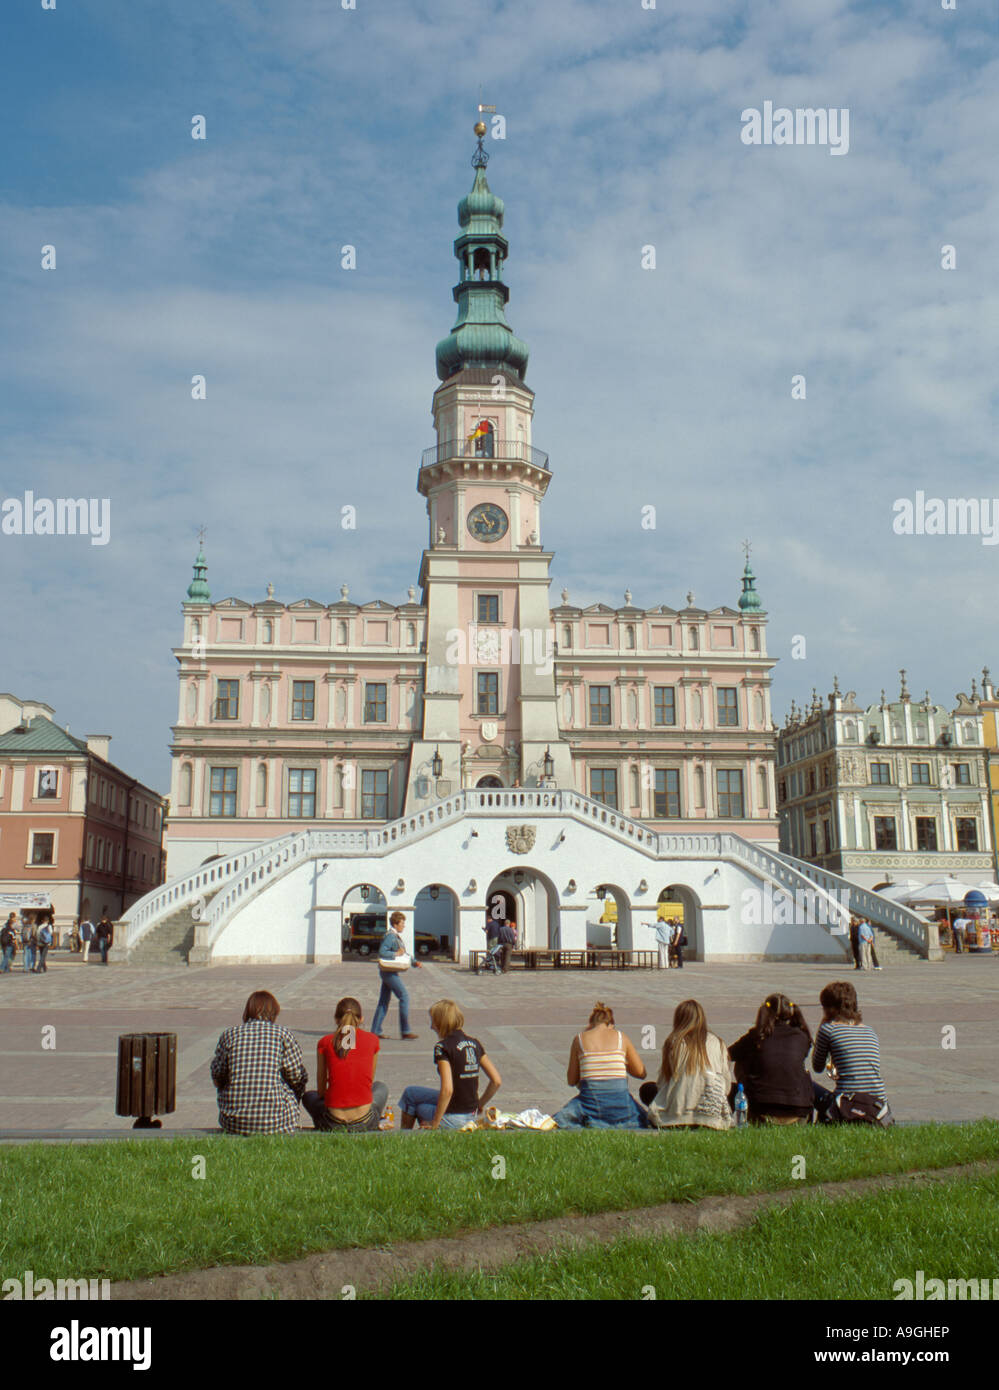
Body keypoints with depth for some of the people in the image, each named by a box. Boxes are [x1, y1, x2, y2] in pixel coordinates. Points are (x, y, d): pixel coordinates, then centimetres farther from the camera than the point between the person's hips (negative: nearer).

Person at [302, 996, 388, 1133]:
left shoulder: (325, 1042, 1)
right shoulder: (372, 1040, 3)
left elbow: (321, 1090, 9)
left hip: (333, 1123, -1)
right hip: (364, 1123, 1)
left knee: (308, 1096, 33)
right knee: (381, 1087, 34)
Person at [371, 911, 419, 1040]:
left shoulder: (396, 936, 18)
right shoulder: (390, 936, -14)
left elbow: (403, 953, 24)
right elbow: (381, 952, -24)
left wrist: (414, 962, 13)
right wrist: (396, 954, -21)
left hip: (392, 972, 10)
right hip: (390, 972, -10)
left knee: (384, 1001, 11)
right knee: (404, 996, -10)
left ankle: (375, 1031, 14)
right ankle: (405, 1031, -8)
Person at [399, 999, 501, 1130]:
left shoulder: (442, 1047, -16)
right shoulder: (474, 1043, 5)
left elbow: (447, 1090, -25)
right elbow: (497, 1081, 3)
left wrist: (434, 1123, -14)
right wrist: (479, 1105, 15)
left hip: (452, 1119, -7)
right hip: (471, 1115, 7)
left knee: (410, 1093, 16)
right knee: (419, 1107, 27)